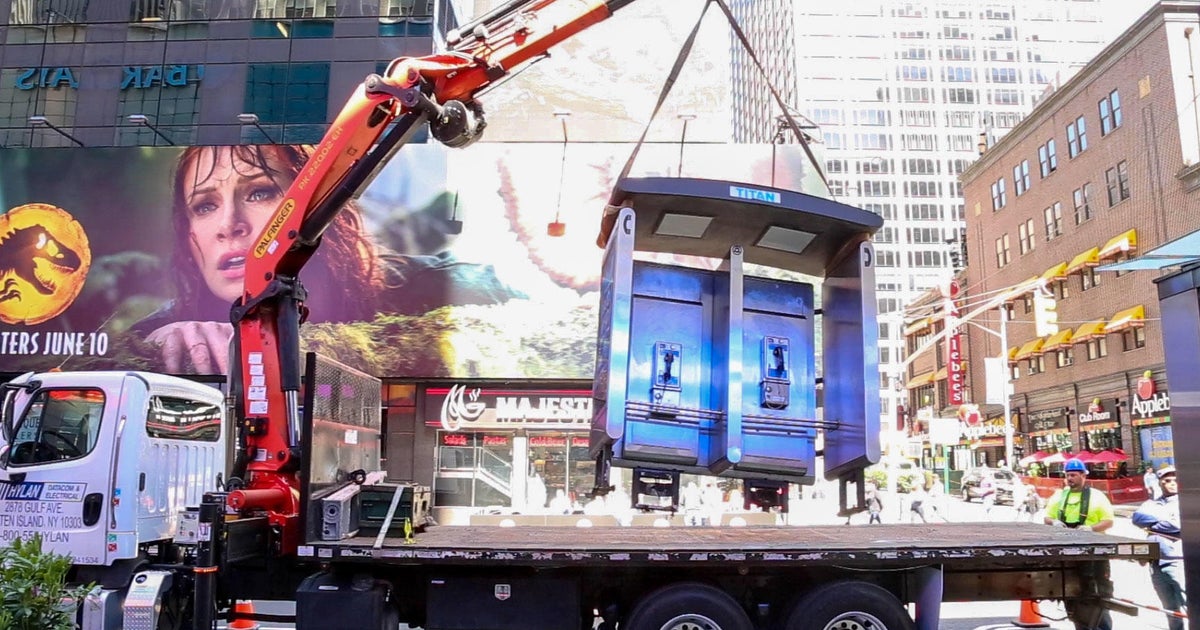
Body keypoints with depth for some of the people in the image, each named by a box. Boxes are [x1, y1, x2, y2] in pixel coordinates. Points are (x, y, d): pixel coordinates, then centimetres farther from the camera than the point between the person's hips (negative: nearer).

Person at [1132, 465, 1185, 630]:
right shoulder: (1151, 504, 16)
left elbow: (1180, 524, -15)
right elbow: (1138, 517, -1)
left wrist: (1153, 524, -3)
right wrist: (1162, 519, -9)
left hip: (1179, 563, -5)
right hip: (1156, 564, 5)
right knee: (1170, 609, 15)